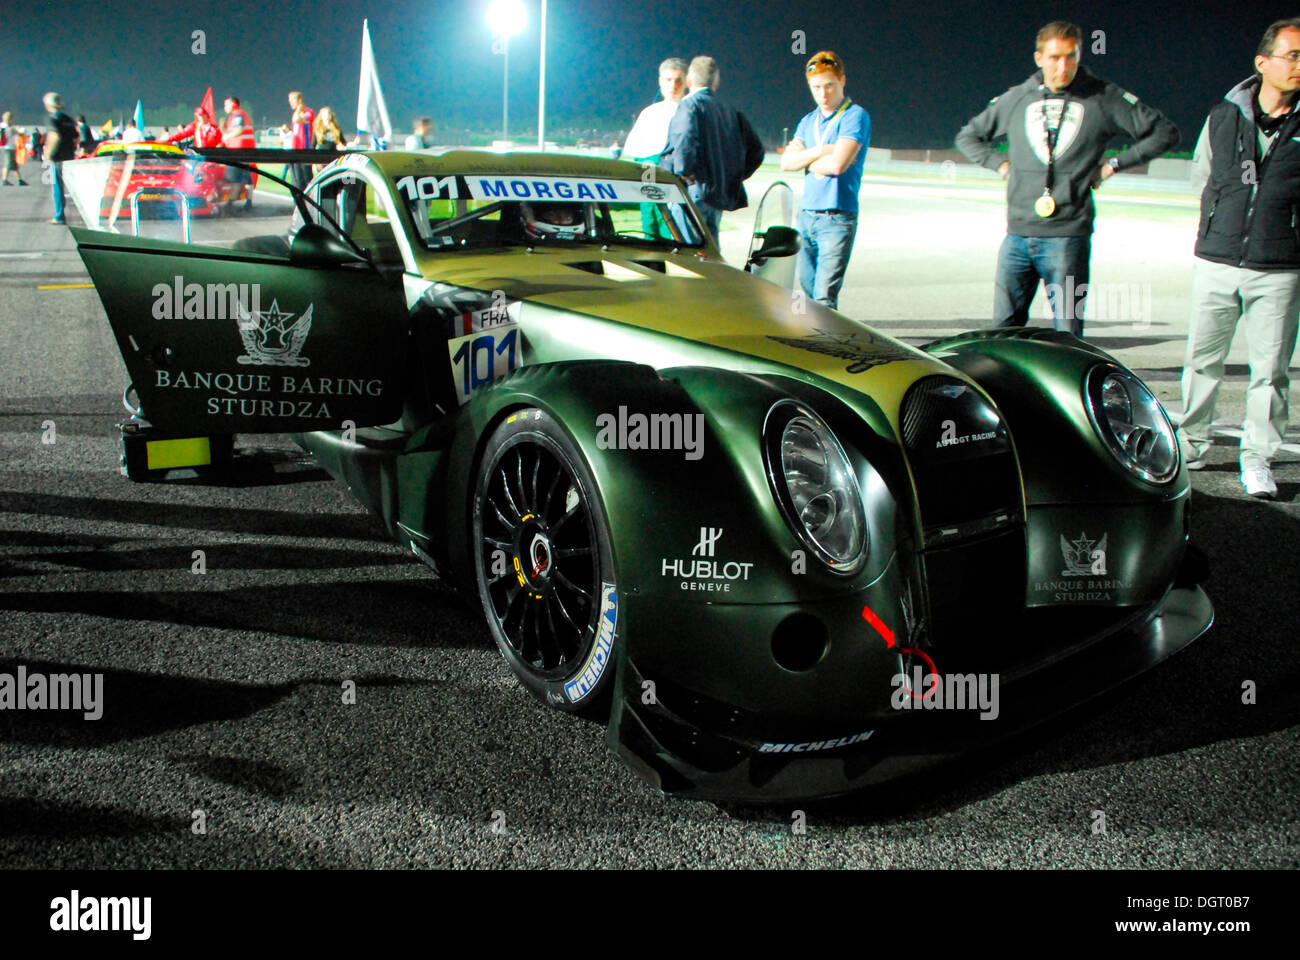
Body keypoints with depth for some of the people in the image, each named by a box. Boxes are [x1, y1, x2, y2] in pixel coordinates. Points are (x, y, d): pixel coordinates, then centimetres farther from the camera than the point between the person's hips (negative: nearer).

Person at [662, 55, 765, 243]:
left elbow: (685, 141, -26)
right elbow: (755, 149, 16)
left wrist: (684, 173, -18)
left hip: (694, 193, -7)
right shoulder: (730, 110, 15)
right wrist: (735, 177, 17)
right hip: (721, 194, 7)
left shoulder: (690, 104, -6)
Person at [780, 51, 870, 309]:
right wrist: (821, 152, -10)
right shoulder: (808, 121, 17)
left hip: (837, 218, -7)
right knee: (807, 289, 10)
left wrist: (804, 158, 0)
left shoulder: (855, 116, -4)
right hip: (806, 214, 7)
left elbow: (837, 164, -17)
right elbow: (786, 162, 4)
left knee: (824, 296, -13)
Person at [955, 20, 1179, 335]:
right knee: (1004, 329, 6)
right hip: (1018, 236, 3)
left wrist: (1114, 164, 2)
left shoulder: (1104, 99, 4)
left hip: (1068, 238, -3)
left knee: (1068, 337, -4)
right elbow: (968, 136, 24)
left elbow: (1165, 132, 9)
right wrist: (1001, 164, 9)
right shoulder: (1016, 99, 11)